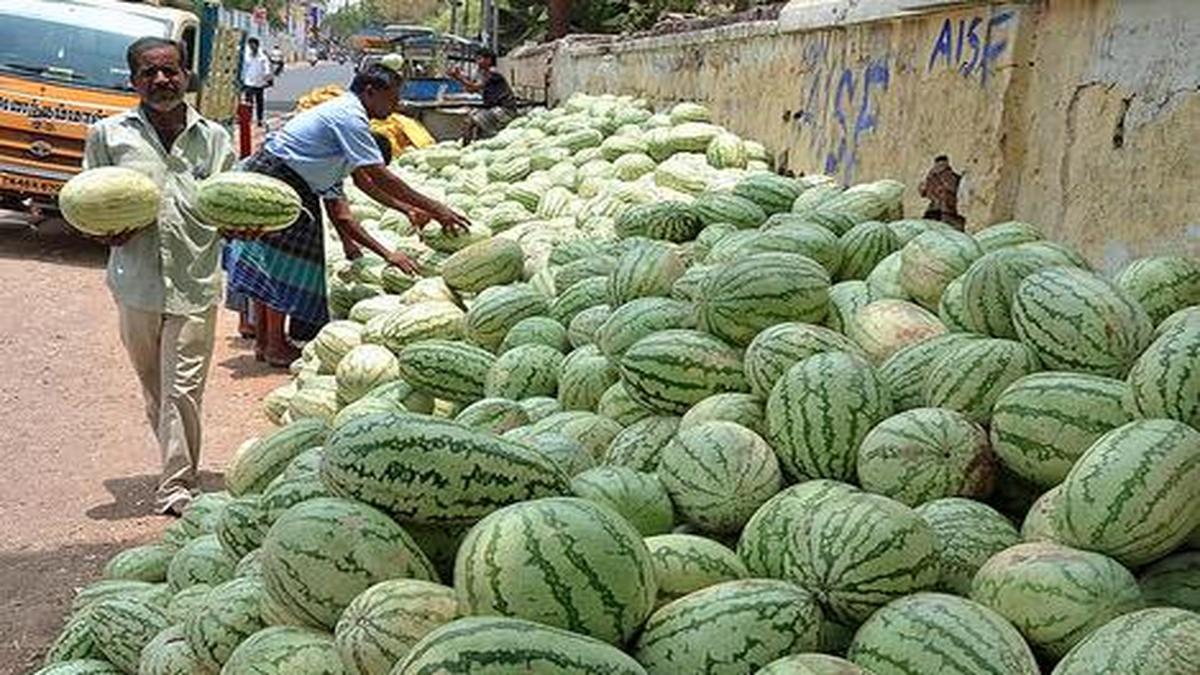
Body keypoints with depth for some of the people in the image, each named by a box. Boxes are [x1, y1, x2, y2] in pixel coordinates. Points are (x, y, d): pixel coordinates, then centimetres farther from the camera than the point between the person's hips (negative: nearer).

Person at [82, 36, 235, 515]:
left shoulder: (213, 138, 7)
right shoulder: (108, 134, 5)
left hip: (195, 281, -1)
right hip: (136, 279, 1)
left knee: (183, 387, -4)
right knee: (152, 385, 13)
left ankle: (178, 489, 1)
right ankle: (177, 464, 31)